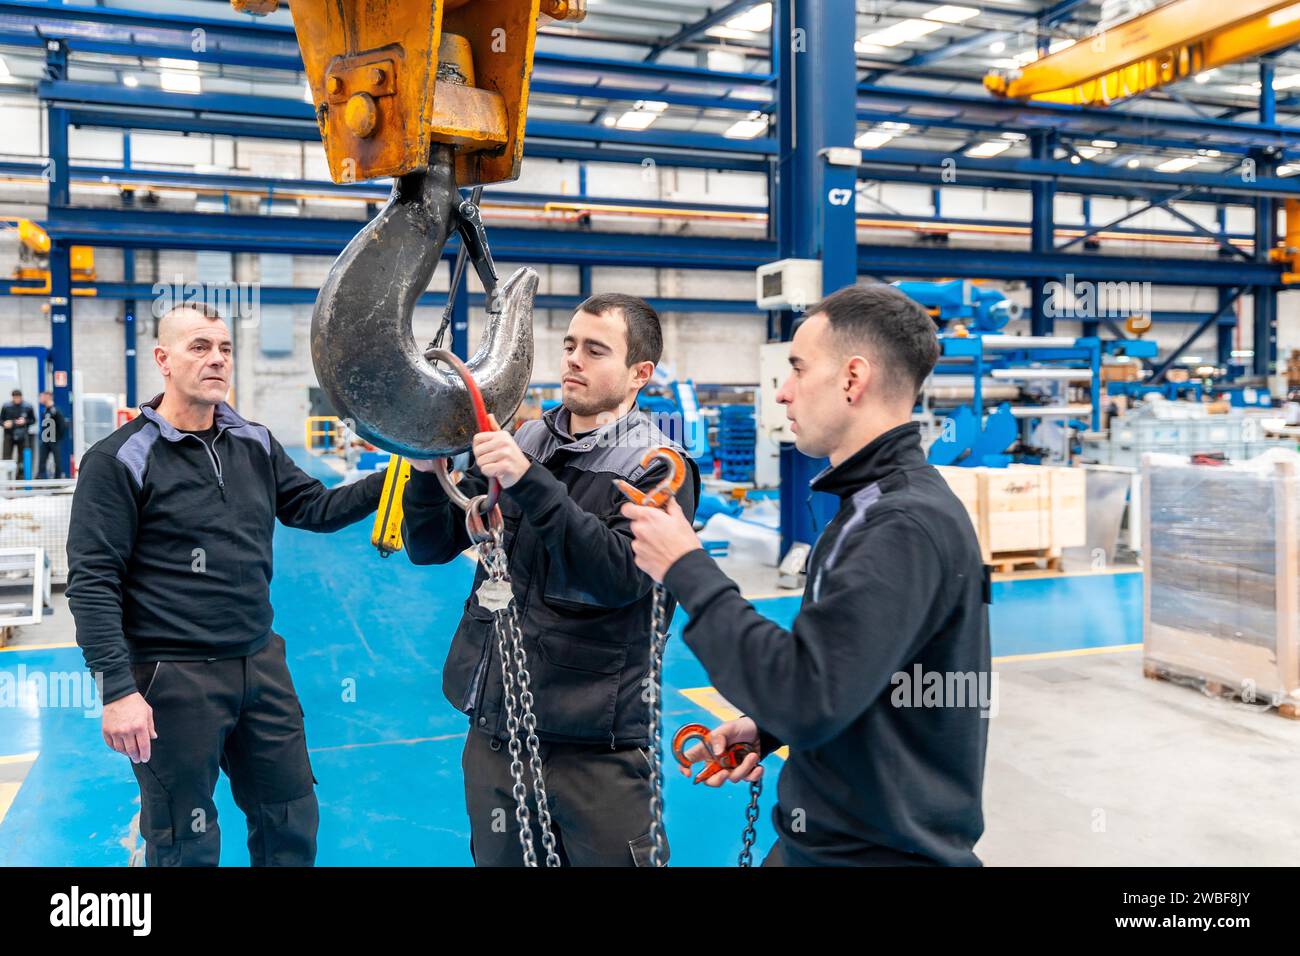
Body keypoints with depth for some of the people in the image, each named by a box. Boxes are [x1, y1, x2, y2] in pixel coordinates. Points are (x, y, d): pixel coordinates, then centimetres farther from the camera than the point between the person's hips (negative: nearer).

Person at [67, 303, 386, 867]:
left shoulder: (255, 445, 6)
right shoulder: (119, 461, -11)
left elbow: (316, 509, 8)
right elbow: (93, 583, -13)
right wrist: (116, 691, -19)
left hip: (262, 666, 6)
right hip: (173, 678, -5)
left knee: (292, 821, 17)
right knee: (186, 846, 11)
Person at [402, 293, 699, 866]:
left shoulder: (657, 467, -7)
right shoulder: (517, 444, 6)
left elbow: (621, 576, -23)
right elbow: (429, 547, 6)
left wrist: (530, 483, -29)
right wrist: (428, 469, -13)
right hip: (493, 731, 5)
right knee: (499, 857, 18)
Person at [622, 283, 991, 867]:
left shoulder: (908, 526, -24)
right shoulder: (874, 503, 8)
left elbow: (806, 697, -30)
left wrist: (688, 572, -23)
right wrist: (769, 728, 1)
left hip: (881, 849, -9)